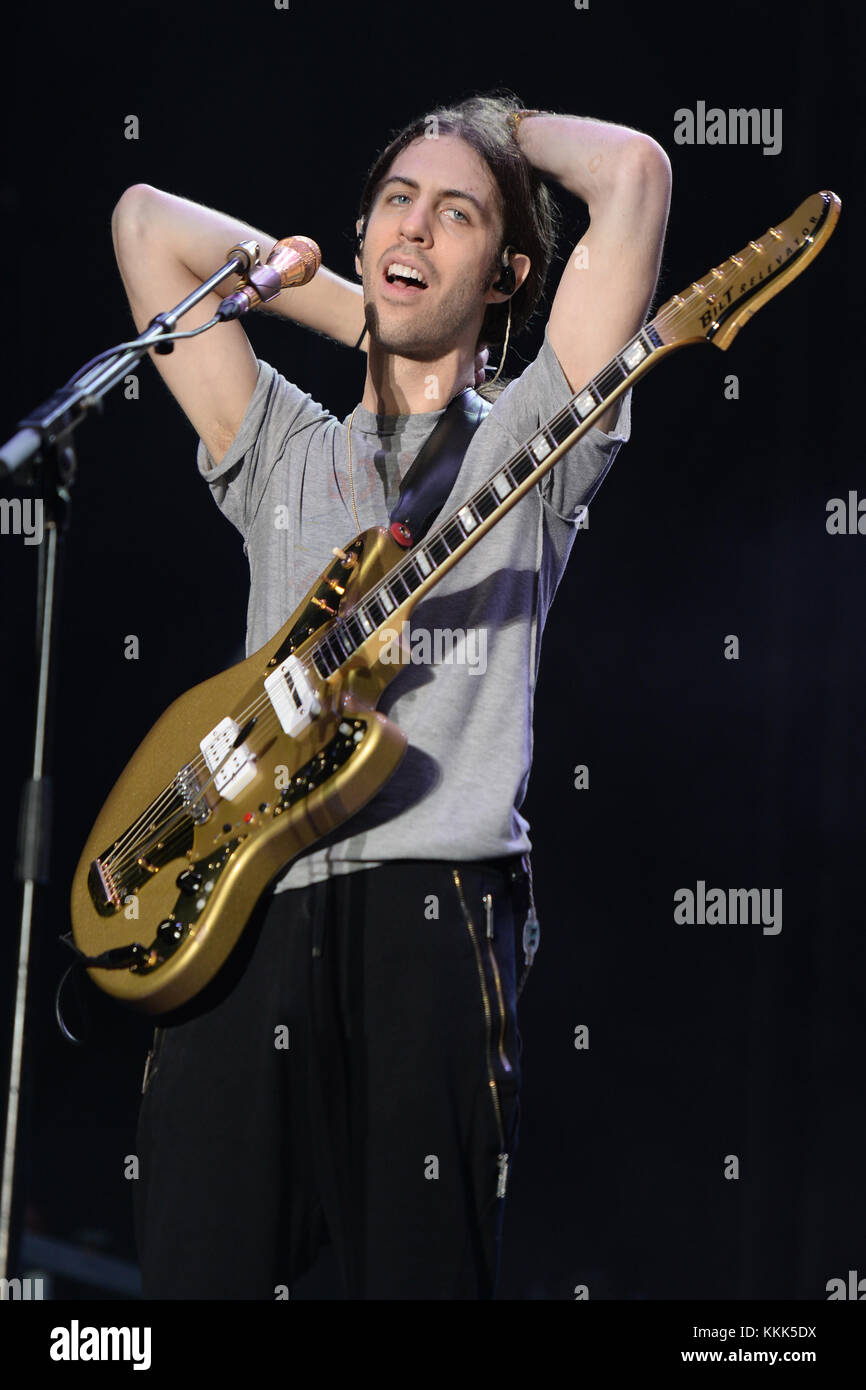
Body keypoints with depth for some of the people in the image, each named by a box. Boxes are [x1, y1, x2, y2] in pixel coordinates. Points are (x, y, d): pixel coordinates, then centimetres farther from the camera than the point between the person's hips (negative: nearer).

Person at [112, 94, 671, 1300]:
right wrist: (363, 316, 25)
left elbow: (635, 173, 3)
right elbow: (146, 222, 24)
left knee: (420, 1270, -5)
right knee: (200, 1270, -4)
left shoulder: (522, 446, 12)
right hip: (240, 916, 3)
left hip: (437, 916, -3)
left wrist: (508, 129, 22)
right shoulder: (281, 451, 24)